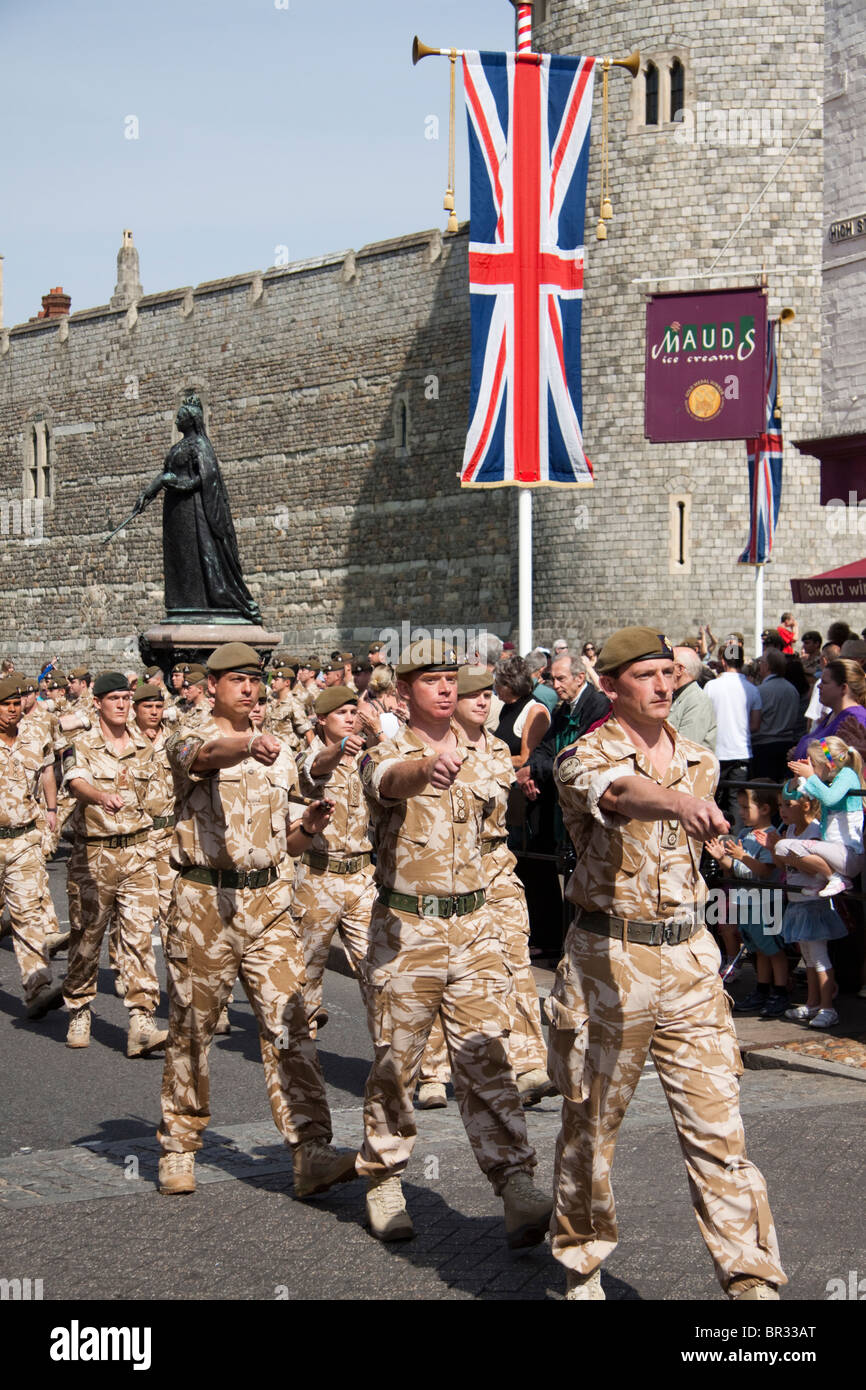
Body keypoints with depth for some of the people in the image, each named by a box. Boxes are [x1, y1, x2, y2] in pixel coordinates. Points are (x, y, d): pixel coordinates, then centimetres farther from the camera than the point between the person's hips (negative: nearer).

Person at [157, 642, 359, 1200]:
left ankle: (312, 1153, -10)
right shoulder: (191, 739, -2)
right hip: (204, 901, -3)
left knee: (289, 1026, -6)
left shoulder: (280, 753, 15)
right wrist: (249, 744, -51)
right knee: (192, 1031, 7)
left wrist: (310, 827, -4)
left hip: (267, 901, 3)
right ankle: (180, 1147, 23)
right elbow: (207, 754, -29)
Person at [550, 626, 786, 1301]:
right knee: (591, 1124, 9)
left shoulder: (700, 761, 9)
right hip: (607, 961, -3)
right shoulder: (584, 757, -9)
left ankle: (753, 1282, 1)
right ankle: (583, 1268, 27)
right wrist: (678, 801, -55)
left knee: (718, 1126, -2)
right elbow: (619, 792, -34)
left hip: (691, 958, 4)